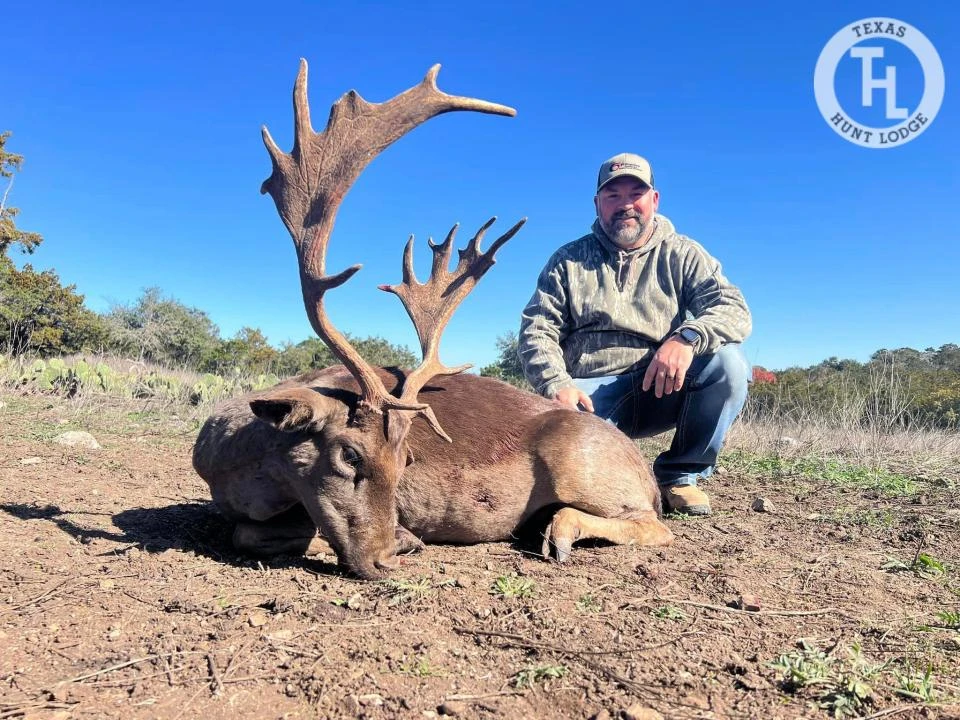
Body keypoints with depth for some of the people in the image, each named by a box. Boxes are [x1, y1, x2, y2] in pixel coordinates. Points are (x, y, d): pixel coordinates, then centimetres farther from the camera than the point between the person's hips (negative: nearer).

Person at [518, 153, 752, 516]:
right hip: (590, 392, -1)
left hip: (660, 388, 2)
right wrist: (556, 384, -17)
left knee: (727, 362, -26)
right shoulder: (569, 260, 11)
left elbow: (735, 310, -5)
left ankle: (680, 474, -5)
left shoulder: (681, 254, 9)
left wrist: (687, 337, -27)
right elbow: (537, 329, 3)